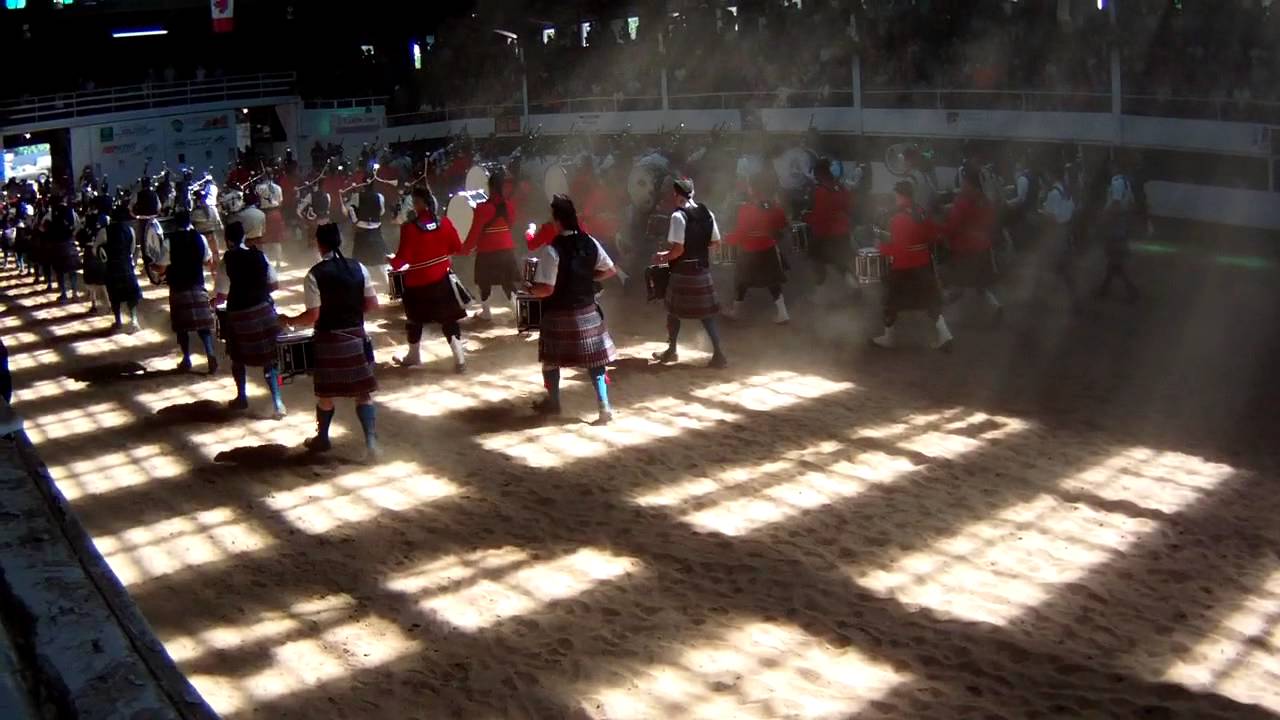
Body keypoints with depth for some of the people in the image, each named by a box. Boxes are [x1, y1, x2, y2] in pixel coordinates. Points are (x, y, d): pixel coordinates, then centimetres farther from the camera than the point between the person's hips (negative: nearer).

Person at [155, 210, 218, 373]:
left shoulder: (169, 241, -11)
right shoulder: (200, 238, -3)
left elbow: (162, 268, -10)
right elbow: (209, 263, 6)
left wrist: (152, 267, 11)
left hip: (178, 289, -2)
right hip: (198, 287, 2)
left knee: (182, 324, 10)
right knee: (203, 322, 5)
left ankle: (186, 359, 13)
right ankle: (210, 353, -13)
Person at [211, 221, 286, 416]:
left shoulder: (227, 262, -9)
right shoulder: (259, 255, 0)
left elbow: (221, 296, -7)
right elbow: (274, 285, 4)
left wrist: (213, 302, 14)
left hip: (239, 314, -2)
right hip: (264, 311, 2)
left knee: (238, 358, 18)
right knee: (268, 358, 7)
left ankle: (242, 398, 32)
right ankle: (277, 400, -3)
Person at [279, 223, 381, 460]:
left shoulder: (315, 274, -13)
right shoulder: (358, 268, -2)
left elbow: (313, 315, -15)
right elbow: (372, 304, 0)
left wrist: (289, 321, 2)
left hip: (329, 340, -2)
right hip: (356, 337, 3)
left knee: (326, 394, 15)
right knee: (363, 392, 9)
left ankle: (322, 438, 32)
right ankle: (370, 438, -4)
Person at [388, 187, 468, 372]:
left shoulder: (409, 228, -19)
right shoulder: (444, 223, -6)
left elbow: (402, 259, -16)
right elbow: (457, 248, 3)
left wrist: (393, 262, 5)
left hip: (417, 283, -3)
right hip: (442, 280, 3)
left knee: (414, 320, 18)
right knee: (449, 319, 7)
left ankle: (413, 356, 33)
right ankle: (460, 359, 2)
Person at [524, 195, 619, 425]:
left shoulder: (551, 250, -20)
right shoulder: (590, 242, -3)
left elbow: (546, 289, -23)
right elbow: (610, 270, 7)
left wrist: (531, 289, -3)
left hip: (559, 314, -5)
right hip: (588, 311, 5)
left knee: (550, 358, 16)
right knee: (593, 358, 10)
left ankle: (553, 402, 32)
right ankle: (604, 406, 2)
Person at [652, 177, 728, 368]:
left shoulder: (678, 216, -17)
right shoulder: (706, 212, 3)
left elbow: (678, 249, -21)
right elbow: (715, 242, 9)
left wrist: (664, 258, -5)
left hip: (683, 271, -6)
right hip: (703, 269, 6)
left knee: (674, 310, 13)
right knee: (706, 311, 9)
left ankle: (671, 351, 26)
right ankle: (718, 353, 1)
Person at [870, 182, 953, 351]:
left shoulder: (898, 219, -21)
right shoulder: (923, 214, 2)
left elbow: (897, 248, -24)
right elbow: (934, 235, 10)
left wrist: (881, 246, -9)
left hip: (902, 268, -7)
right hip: (924, 266, 7)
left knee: (892, 302, 10)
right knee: (929, 300, 11)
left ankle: (888, 338, 21)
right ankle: (943, 334, 2)